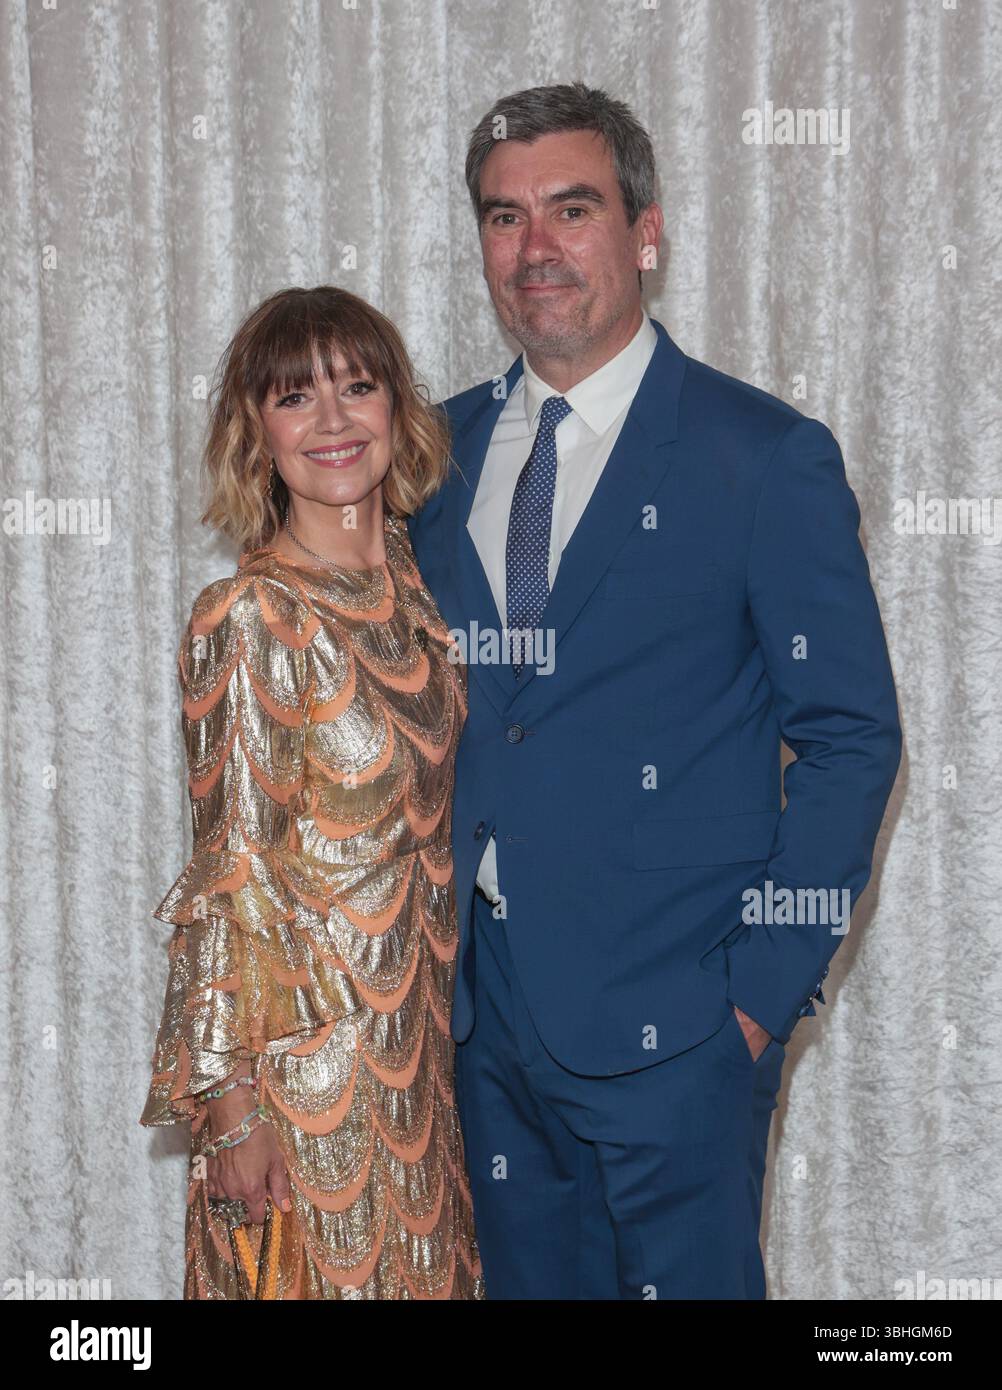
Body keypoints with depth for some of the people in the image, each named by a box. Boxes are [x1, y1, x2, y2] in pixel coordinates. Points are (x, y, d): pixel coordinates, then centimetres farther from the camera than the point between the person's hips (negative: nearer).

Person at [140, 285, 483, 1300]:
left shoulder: (415, 580, 3)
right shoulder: (248, 618, -17)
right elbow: (234, 873, -16)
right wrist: (234, 1103, -15)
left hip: (419, 1029, 6)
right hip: (307, 1048, -6)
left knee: (424, 1263, 16)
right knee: (328, 1272, 6)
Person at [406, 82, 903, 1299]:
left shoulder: (767, 458, -7)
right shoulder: (446, 446, 8)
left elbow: (851, 738, -7)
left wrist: (764, 987, -12)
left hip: (671, 1018, -5)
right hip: (485, 1001, 5)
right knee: (526, 1279, 16)